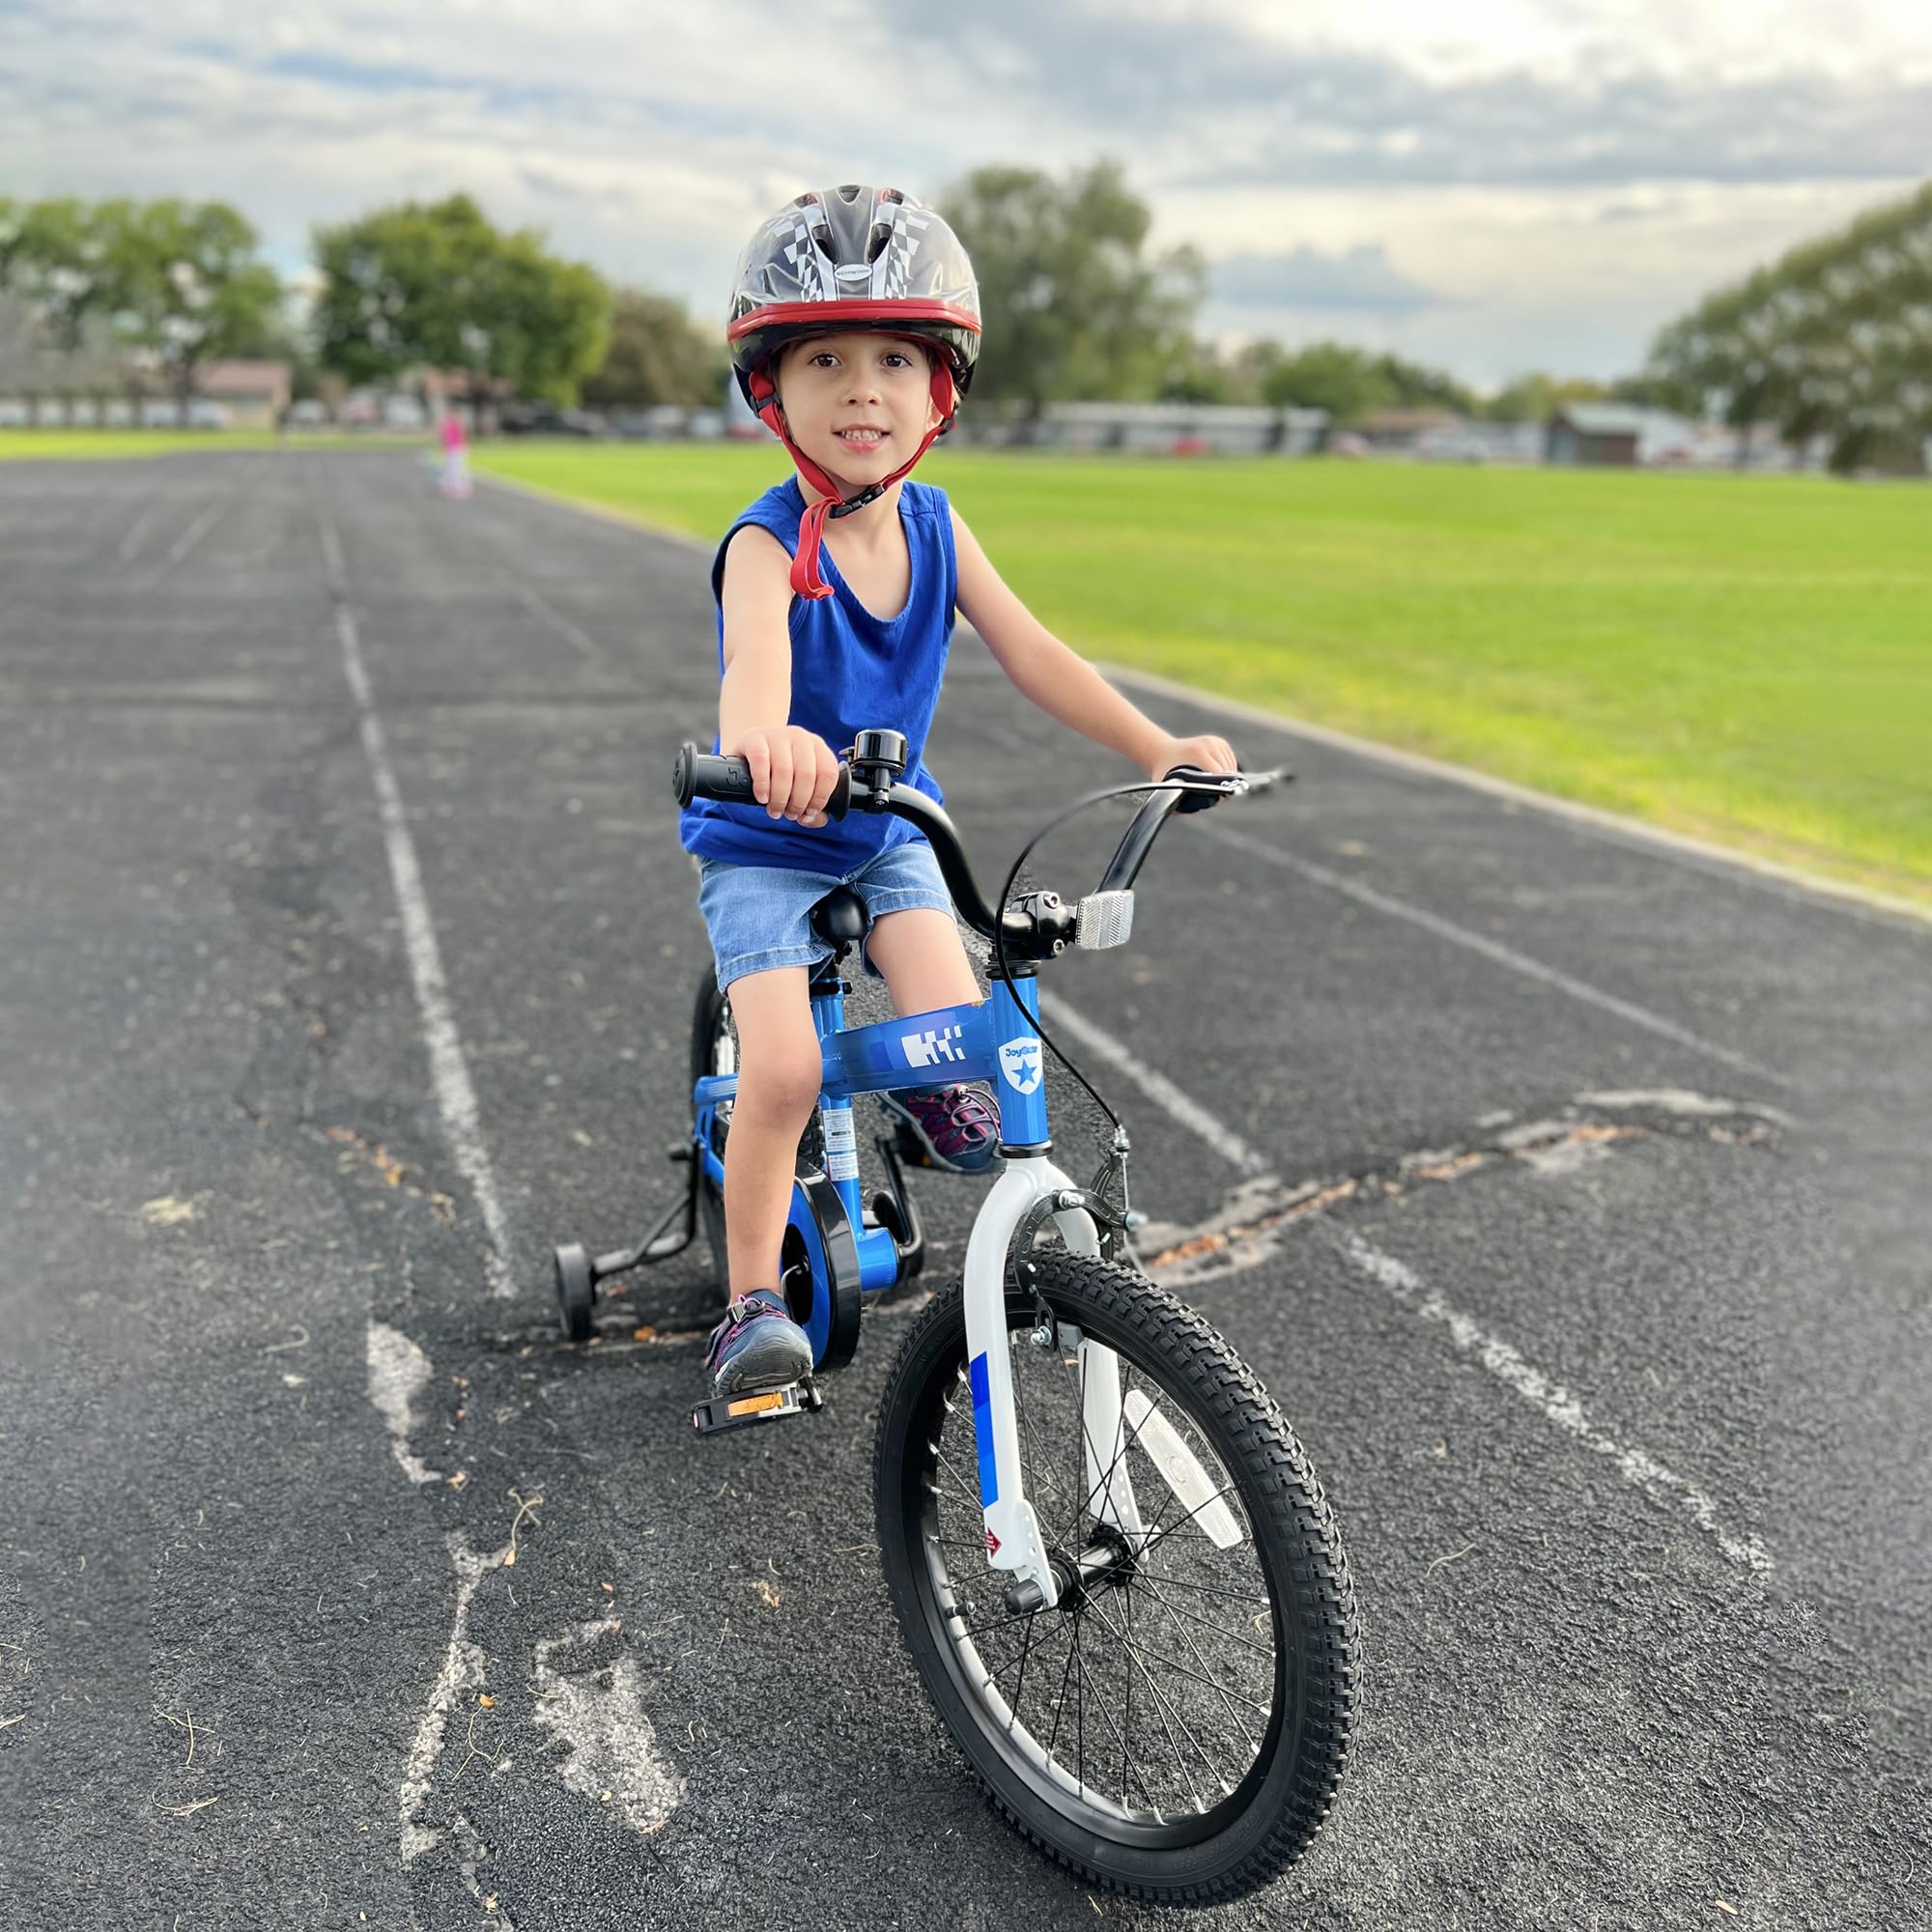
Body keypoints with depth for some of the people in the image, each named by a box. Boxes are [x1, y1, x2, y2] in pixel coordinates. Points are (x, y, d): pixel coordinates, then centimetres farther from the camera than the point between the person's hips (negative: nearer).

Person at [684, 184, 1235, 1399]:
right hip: (764, 843, -4)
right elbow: (755, 656, -45)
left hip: (889, 830, 4)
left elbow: (1030, 652, -11)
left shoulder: (932, 525, -8)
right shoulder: (767, 547, -25)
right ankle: (754, 1301, 0)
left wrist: (1161, 746, -24)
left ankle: (927, 1089, 24)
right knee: (784, 1069, -19)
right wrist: (761, 739, -70)